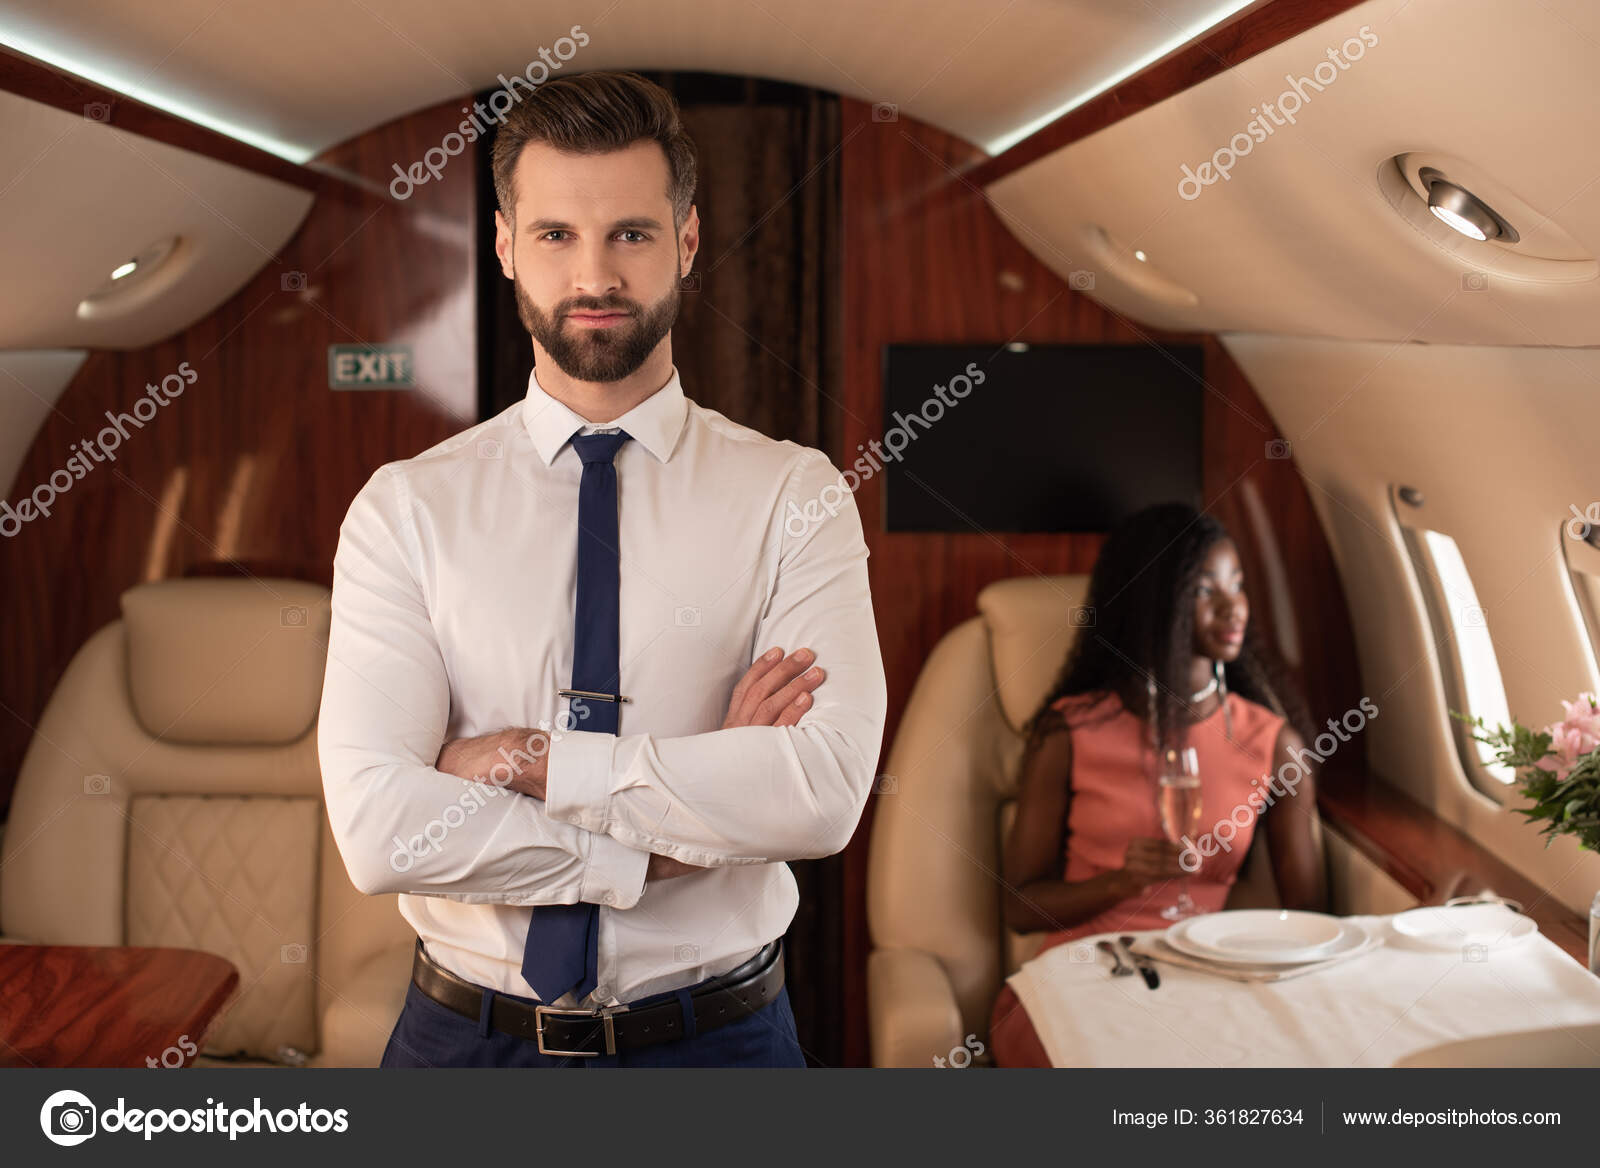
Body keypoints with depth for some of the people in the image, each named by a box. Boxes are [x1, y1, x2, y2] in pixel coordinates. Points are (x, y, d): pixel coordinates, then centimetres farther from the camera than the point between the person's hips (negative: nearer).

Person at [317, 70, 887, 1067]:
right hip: (467, 1033, 1)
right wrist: (698, 810, -18)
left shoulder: (793, 497, -7)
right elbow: (378, 828, -17)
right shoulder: (406, 510, -6)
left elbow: (828, 792, -21)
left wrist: (529, 759, -19)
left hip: (718, 1033, 0)